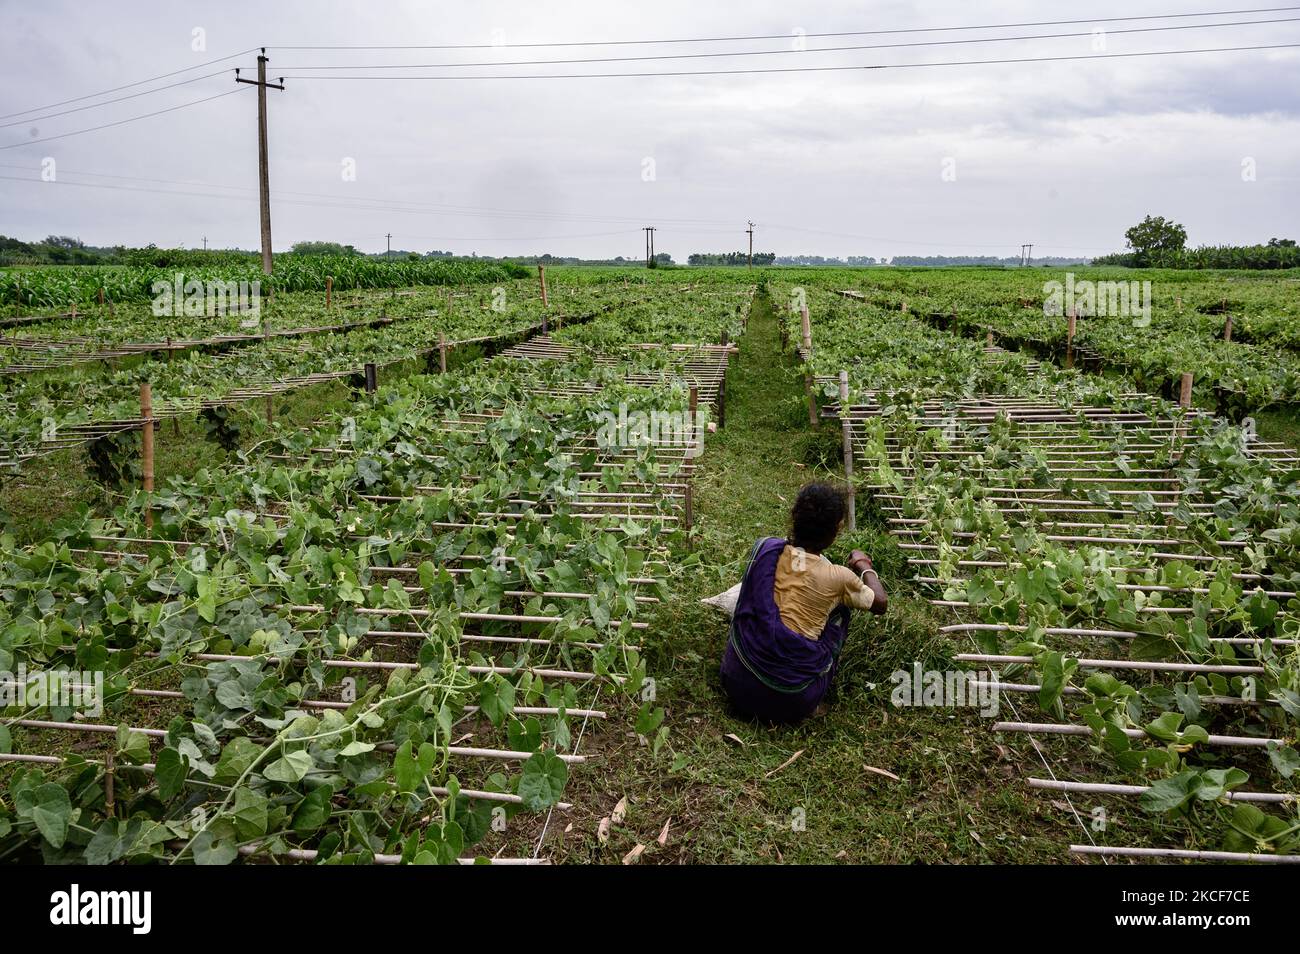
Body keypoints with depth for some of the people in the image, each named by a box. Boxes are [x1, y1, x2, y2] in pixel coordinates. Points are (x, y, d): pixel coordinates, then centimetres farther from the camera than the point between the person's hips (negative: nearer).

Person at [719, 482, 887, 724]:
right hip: (792, 704, -2)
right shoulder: (837, 577, -7)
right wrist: (864, 566, 32)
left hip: (737, 687, 3)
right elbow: (880, 603, 14)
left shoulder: (765, 548, -1)